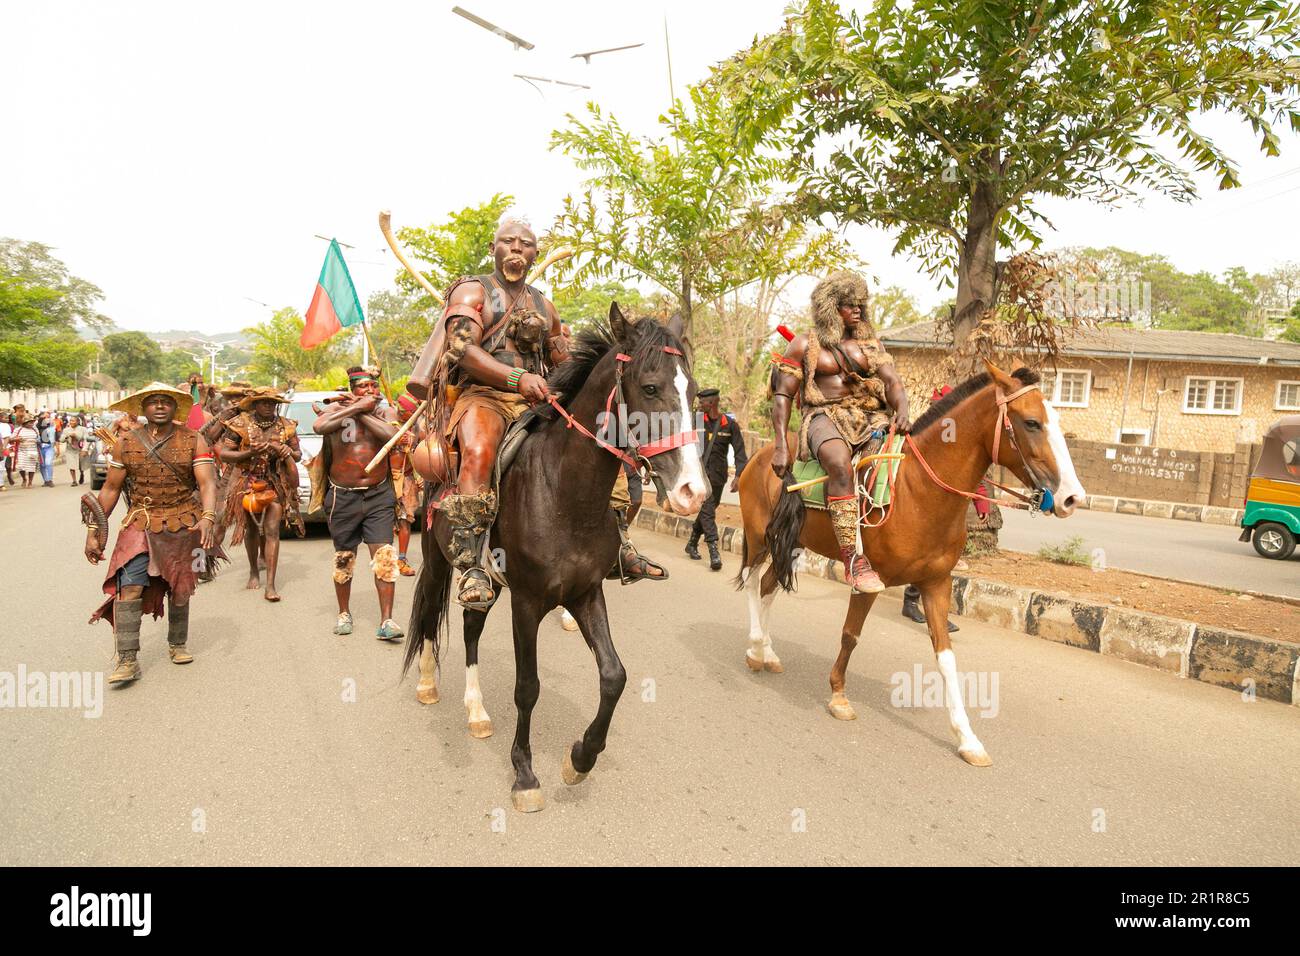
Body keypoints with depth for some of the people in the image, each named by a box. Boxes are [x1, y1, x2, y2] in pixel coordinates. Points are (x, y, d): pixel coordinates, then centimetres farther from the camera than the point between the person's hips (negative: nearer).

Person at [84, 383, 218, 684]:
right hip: (140, 524, 0)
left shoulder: (194, 440, -4)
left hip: (184, 526, 0)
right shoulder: (126, 441, 0)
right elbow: (111, 488, 5)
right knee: (129, 588, -13)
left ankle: (177, 645, 32)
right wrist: (93, 529, 2)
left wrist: (208, 518, -30)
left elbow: (207, 483, -14)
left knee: (180, 590, 11)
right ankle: (127, 660, -7)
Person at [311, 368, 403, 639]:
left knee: (385, 557, -8)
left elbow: (392, 435, -20)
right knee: (343, 559, 11)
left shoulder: (383, 414, 4)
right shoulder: (337, 409, -1)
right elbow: (318, 426, -25)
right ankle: (344, 613, 30)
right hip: (343, 497, 0)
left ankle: (386, 622, -6)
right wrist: (357, 408, -21)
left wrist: (363, 412, -16)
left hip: (378, 496, 1)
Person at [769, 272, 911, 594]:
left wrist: (902, 409, -16)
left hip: (871, 418, 5)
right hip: (825, 418, -5)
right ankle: (853, 561, -41)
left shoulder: (871, 344, 21)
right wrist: (781, 445, -7)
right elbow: (782, 395, 5)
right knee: (841, 463, -38)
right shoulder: (805, 345, 10)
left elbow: (893, 382, 9)